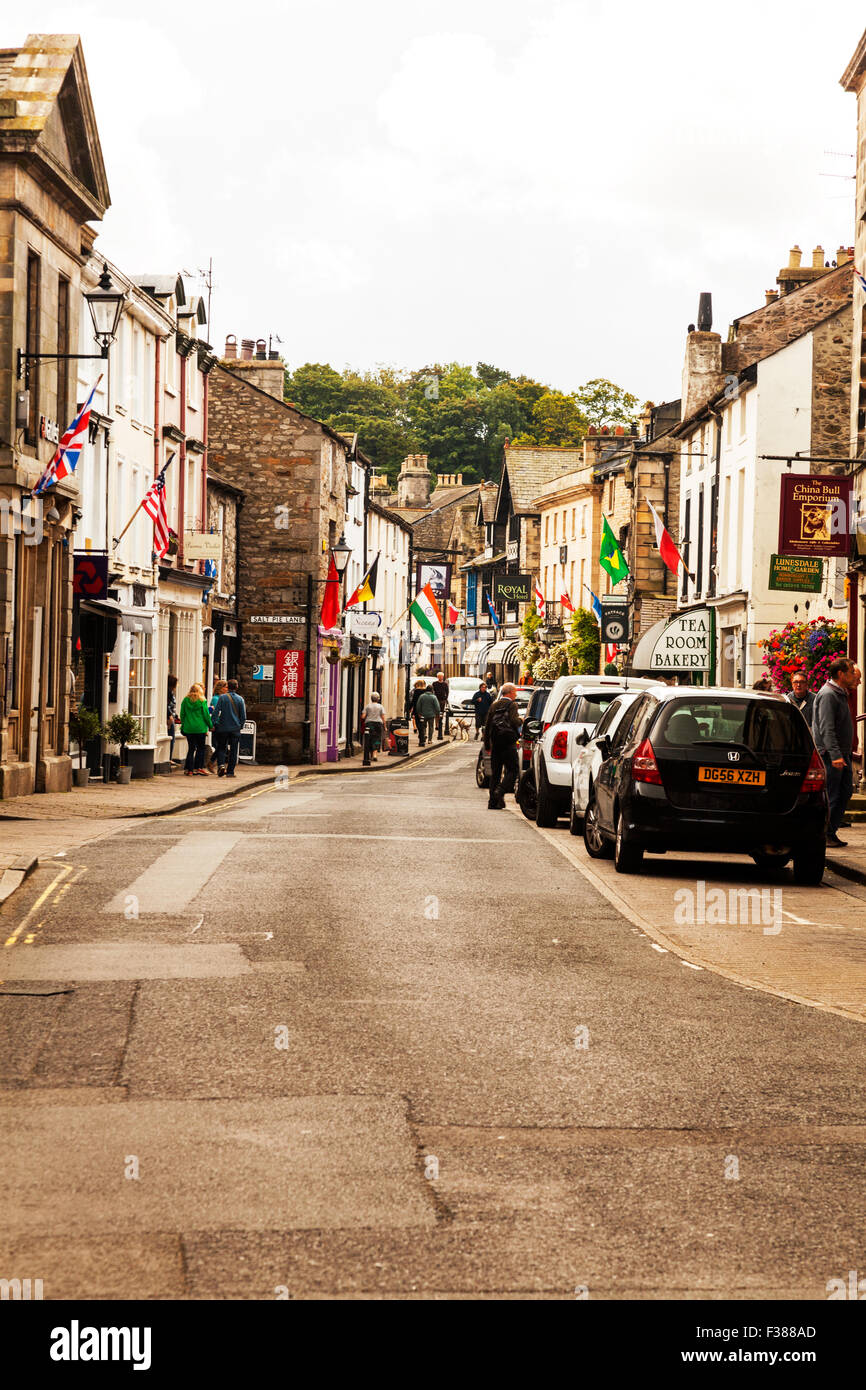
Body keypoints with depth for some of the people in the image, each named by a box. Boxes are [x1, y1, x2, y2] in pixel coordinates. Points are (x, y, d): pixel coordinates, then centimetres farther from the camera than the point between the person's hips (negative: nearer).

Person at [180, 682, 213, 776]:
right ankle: (198, 768, 4)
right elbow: (206, 715, -4)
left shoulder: (185, 700, 3)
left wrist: (183, 726, 15)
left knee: (191, 748, 8)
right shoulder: (202, 701, -6)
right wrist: (210, 726, 7)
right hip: (200, 728, -3)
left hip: (188, 728, 3)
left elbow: (182, 714, 6)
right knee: (200, 748, 8)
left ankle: (189, 769, 4)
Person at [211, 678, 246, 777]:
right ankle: (230, 771, 4)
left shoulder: (222, 697, -4)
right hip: (235, 728, 1)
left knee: (221, 748, 10)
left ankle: (221, 764, -13)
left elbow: (216, 712, -8)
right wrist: (240, 726, 14)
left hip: (223, 728, -1)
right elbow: (243, 716, 2)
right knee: (233, 750, 6)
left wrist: (214, 724, 0)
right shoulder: (240, 699, 1)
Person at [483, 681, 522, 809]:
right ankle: (500, 792, -20)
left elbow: (487, 725, 13)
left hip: (495, 743, 6)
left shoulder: (494, 705, 13)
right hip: (508, 742, -6)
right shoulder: (512, 705, -6)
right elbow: (514, 722, -19)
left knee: (495, 772, 11)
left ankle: (493, 801, 9)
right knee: (513, 770, -1)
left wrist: (487, 745, 18)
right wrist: (520, 720, 4)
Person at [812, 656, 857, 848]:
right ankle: (825, 834, 0)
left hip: (841, 754, 10)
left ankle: (831, 831, 15)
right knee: (831, 796, -6)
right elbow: (826, 729, -22)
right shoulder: (827, 694, -14)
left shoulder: (840, 694, 18)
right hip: (830, 754, -10)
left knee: (845, 791, 9)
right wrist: (835, 754, -29)